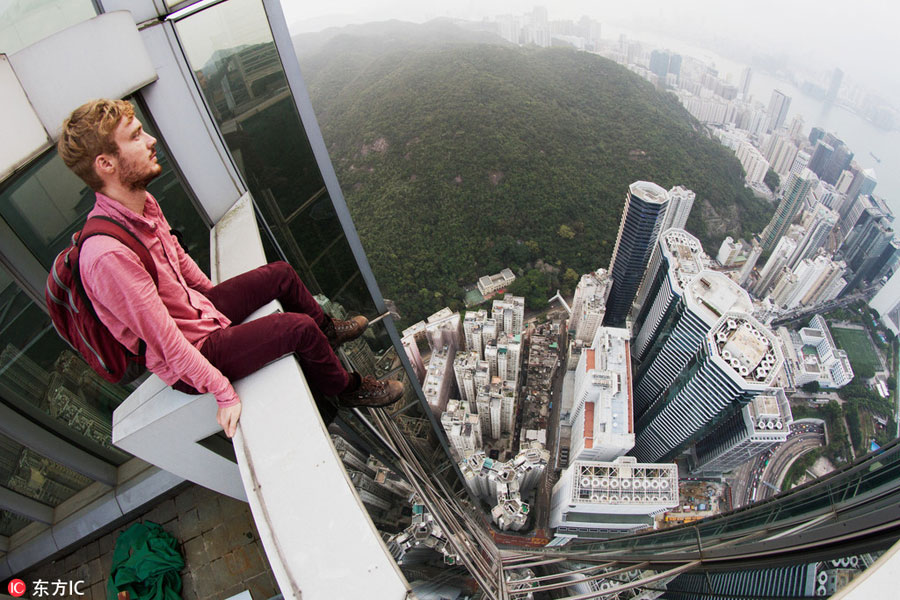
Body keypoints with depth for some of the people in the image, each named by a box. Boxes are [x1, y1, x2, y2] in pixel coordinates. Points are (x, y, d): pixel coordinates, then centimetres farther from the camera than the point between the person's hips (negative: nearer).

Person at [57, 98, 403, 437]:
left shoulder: (143, 204, -6)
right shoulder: (108, 256, -34)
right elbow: (167, 343, -29)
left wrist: (217, 300, 22)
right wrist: (224, 393, -22)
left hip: (199, 309, 9)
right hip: (187, 362, -9)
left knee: (281, 274, 11)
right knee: (299, 326, -19)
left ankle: (327, 330, 36)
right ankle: (347, 389, 10)